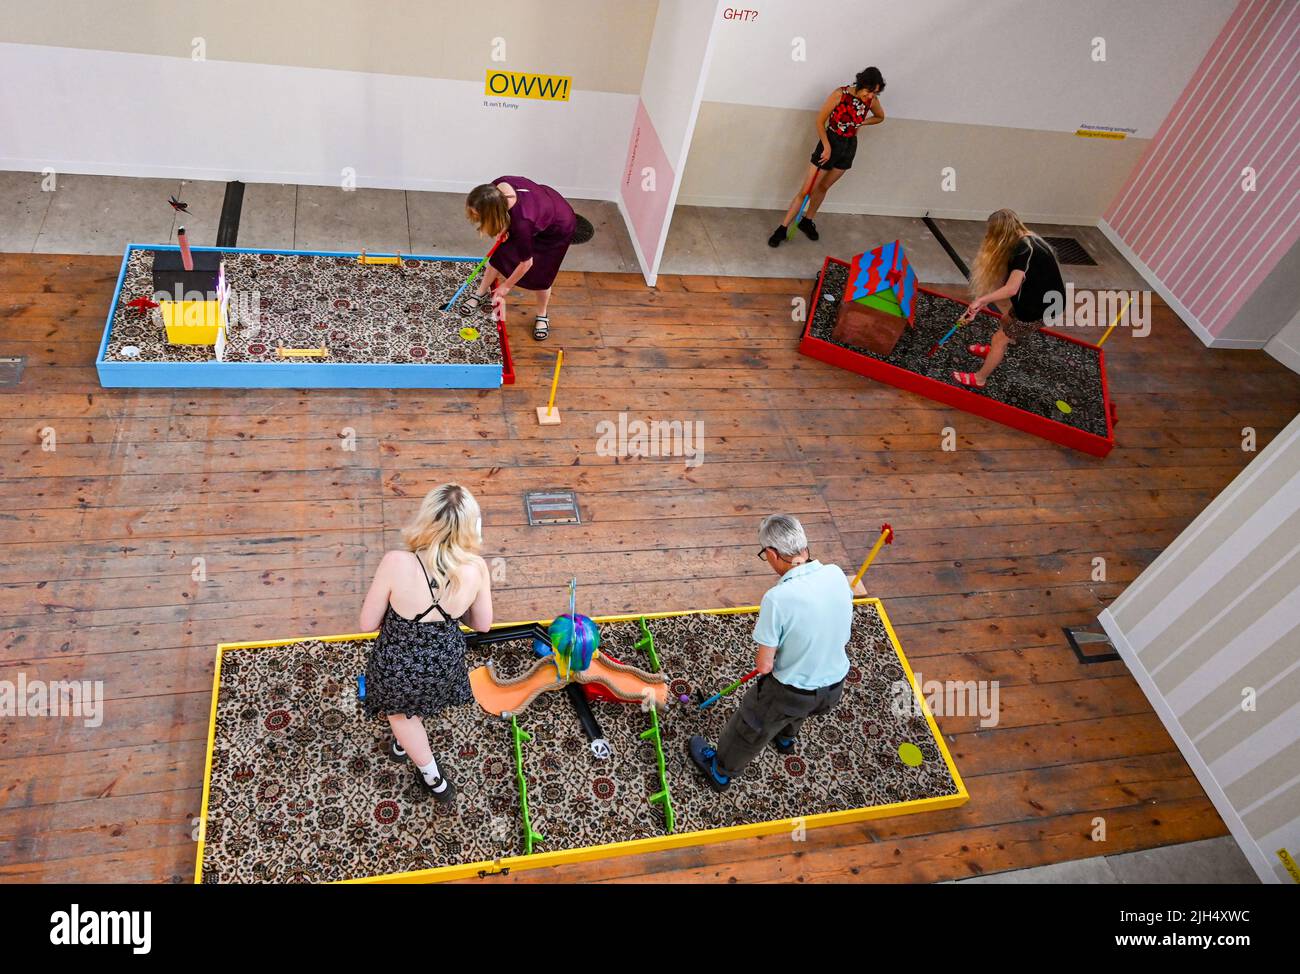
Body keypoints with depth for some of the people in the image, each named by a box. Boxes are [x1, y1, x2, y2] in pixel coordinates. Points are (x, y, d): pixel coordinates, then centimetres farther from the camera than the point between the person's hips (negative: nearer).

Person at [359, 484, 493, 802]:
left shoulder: (397, 563, -35)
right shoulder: (476, 568, -26)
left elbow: (367, 624, -19)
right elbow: (482, 624, -7)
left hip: (398, 665, -3)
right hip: (445, 662, 3)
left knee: (399, 710, 33)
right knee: (424, 702, 39)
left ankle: (433, 777, 48)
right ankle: (404, 745, 68)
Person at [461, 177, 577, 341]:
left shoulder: (522, 223, -44)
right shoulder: (496, 188, -29)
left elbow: (526, 263, -27)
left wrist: (505, 287, -12)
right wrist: (503, 227, -18)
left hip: (558, 227, -6)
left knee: (539, 276, 2)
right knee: (501, 254, 10)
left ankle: (542, 316, 30)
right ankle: (481, 293, 33)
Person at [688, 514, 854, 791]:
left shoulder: (777, 598, -33)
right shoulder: (837, 574, -15)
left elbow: (763, 665, -22)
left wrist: (762, 662, 1)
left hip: (788, 692, -5)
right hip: (834, 685, 5)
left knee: (751, 728, 24)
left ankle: (719, 773, 50)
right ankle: (786, 738, 69)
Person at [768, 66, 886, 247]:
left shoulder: (872, 101, -7)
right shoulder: (840, 94, -20)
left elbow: (880, 117, 14)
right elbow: (820, 121, -13)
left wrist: (859, 123, -3)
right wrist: (827, 147, -17)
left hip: (849, 147, 5)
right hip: (830, 142, -4)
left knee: (823, 187, 18)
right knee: (805, 190, -4)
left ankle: (807, 221, 35)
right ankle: (782, 228, 2)